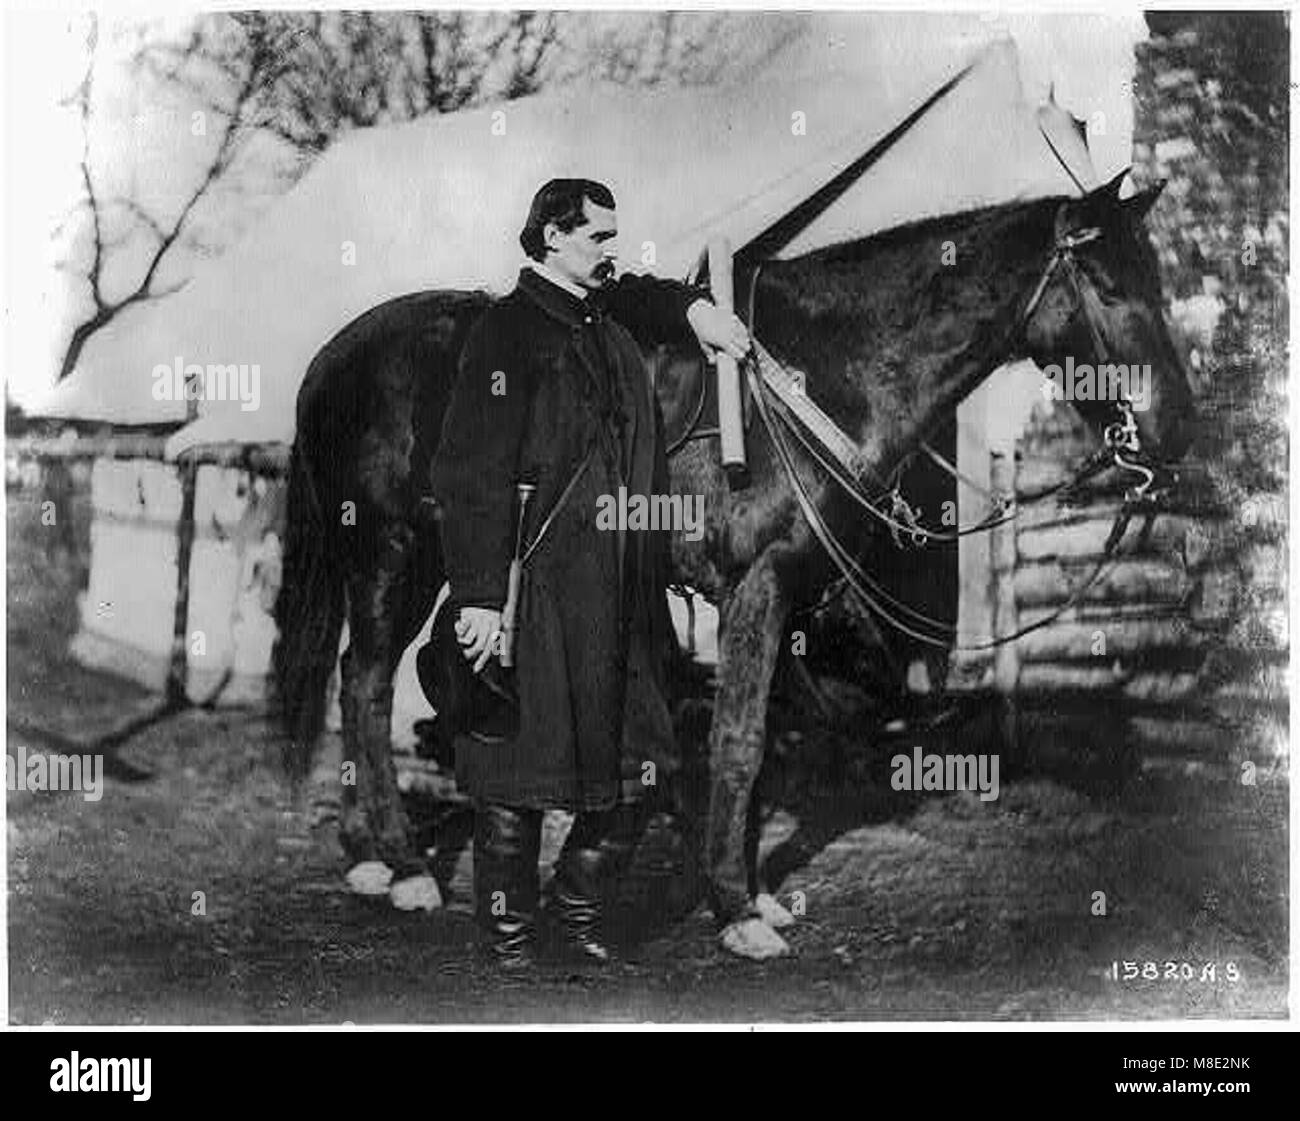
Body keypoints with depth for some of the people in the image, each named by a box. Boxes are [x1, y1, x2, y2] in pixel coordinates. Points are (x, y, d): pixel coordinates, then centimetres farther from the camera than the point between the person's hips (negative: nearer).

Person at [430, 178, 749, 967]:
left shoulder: (615, 318, 14)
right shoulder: (509, 332, -8)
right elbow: (474, 475, -14)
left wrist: (696, 309, 7)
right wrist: (480, 596, -19)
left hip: (627, 595, 7)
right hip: (539, 593, -7)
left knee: (631, 767, 10)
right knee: (520, 772, 2)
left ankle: (581, 904, 28)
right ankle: (509, 931, 18)